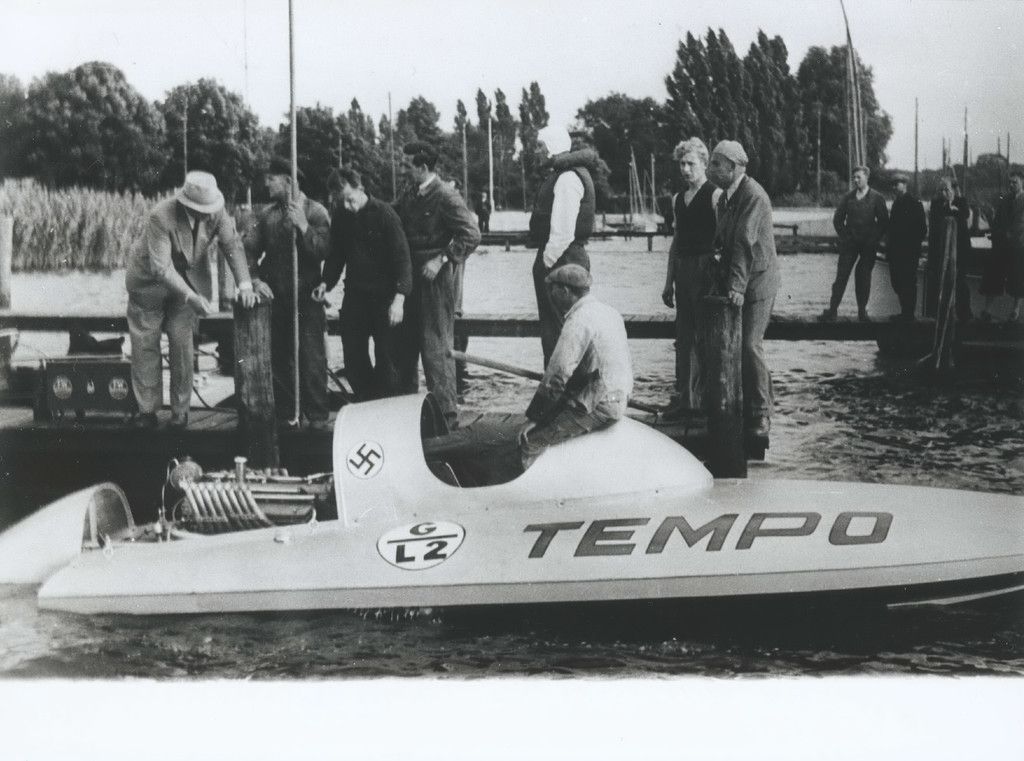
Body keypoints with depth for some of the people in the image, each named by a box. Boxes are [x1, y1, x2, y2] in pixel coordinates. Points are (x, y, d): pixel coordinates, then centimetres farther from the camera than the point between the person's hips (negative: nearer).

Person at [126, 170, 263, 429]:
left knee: (183, 345, 0)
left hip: (189, 282, 3)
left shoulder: (215, 211, -20)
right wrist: (191, 298, -42)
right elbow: (160, 267, -35)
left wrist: (244, 284, -29)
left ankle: (180, 412, 10)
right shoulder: (160, 217, -34)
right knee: (146, 345, 2)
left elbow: (232, 244, -16)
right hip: (151, 283, -3)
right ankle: (147, 410, 13)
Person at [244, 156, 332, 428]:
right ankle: (285, 414, 18)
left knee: (312, 360, -4)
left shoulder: (315, 212, -3)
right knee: (279, 359, 9)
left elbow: (323, 252, -13)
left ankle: (317, 416, 2)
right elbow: (251, 247, 3)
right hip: (275, 298, 5)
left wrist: (303, 226, -22)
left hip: (306, 298, -5)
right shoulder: (267, 214, 12)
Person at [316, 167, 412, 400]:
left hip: (383, 296, -5)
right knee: (353, 357, 4)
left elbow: (401, 257, -15)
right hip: (355, 294, 5)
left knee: (385, 359, -3)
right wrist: (326, 282, 1)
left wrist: (399, 298, -24)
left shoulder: (385, 214, -12)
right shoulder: (340, 215, 4)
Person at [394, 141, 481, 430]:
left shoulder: (446, 198, -12)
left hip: (435, 279, -8)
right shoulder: (408, 197, 12)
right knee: (405, 345, 13)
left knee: (436, 347, -6)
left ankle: (447, 413, 0)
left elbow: (471, 235, -17)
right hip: (409, 277, 8)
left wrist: (442, 260, -20)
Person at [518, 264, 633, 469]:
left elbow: (557, 375, -21)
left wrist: (533, 417, -12)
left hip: (596, 409, -10)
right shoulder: (609, 312, 13)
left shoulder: (578, 321, -17)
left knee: (530, 442, -9)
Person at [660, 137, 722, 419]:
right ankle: (684, 398, 14)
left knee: (705, 337, -4)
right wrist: (669, 282, 17)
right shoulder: (678, 199, 15)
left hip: (705, 270, -7)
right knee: (684, 337, 9)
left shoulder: (715, 195, -7)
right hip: (683, 270, 7)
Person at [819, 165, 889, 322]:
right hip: (849, 243, 2)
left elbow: (884, 221, -1)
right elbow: (837, 218, 12)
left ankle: (862, 312, 11)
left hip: (868, 244, -2)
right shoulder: (848, 197, 6)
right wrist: (843, 235, 2)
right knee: (841, 275, -3)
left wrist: (874, 239, -6)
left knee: (864, 277, 3)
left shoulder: (876, 197, -1)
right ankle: (832, 310, -1)